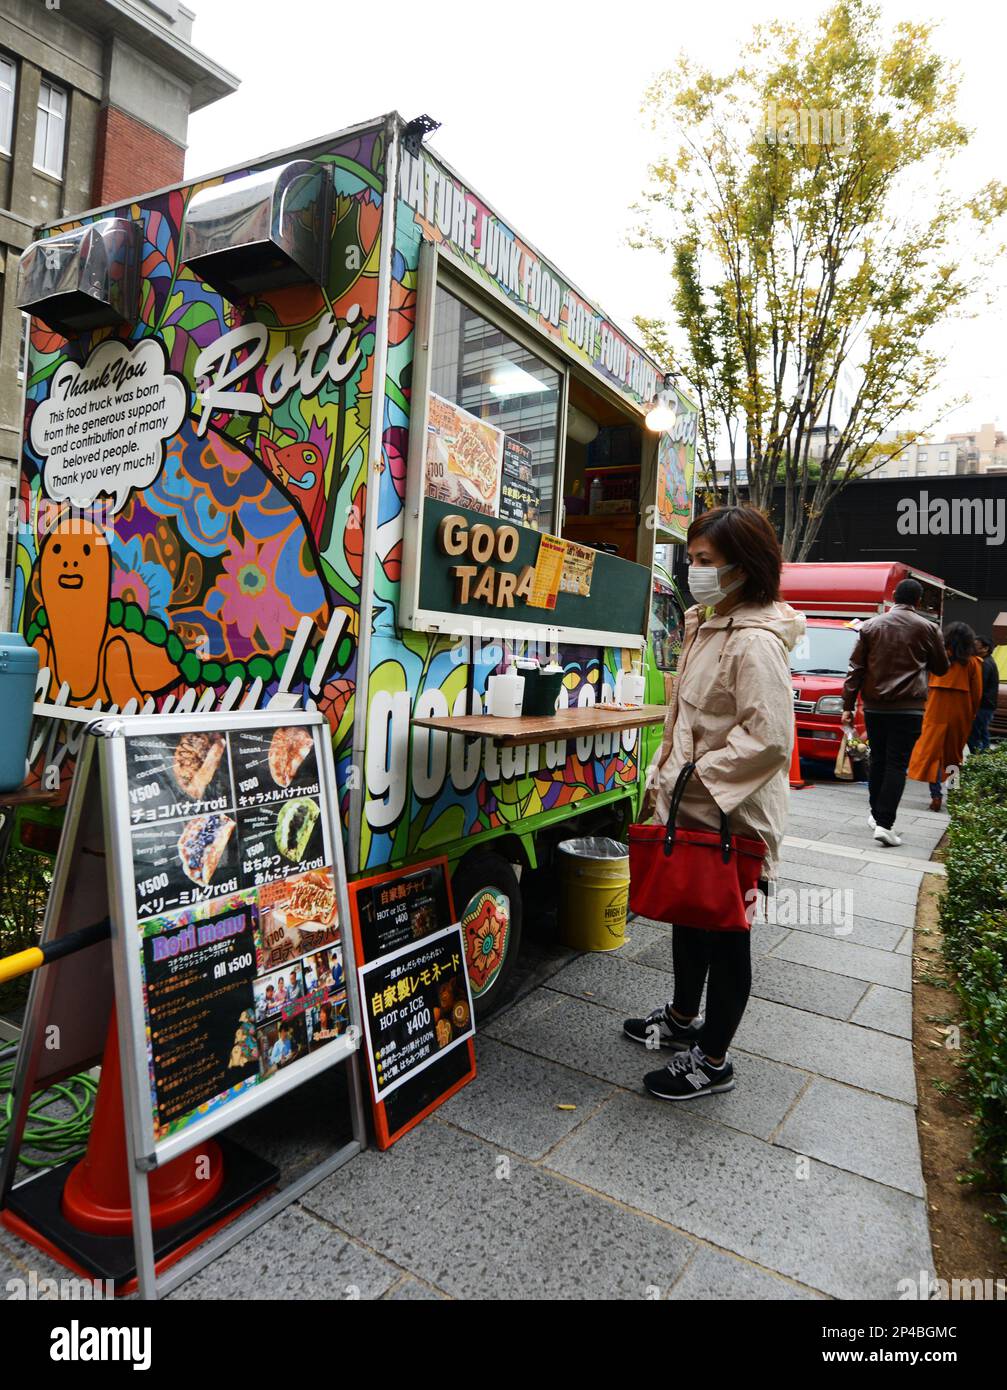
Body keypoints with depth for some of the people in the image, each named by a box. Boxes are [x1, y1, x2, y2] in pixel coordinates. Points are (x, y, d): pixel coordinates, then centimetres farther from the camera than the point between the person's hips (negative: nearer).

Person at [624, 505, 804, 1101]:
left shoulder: (756, 641, -22)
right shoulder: (706, 626, 9)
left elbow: (768, 737, -28)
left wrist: (698, 779, -22)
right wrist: (663, 779, 12)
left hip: (733, 817, -9)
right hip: (692, 810, 10)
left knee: (725, 934, 8)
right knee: (688, 916, 24)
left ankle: (713, 1060, 28)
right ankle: (683, 1018, 47)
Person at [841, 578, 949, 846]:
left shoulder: (871, 626, 5)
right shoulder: (927, 628, -1)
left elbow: (855, 668, 3)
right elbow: (940, 668, 10)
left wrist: (848, 706, 5)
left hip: (874, 705, 3)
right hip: (908, 707, -3)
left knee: (878, 760, 16)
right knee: (897, 764, -3)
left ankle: (876, 814, 24)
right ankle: (884, 823, -10)